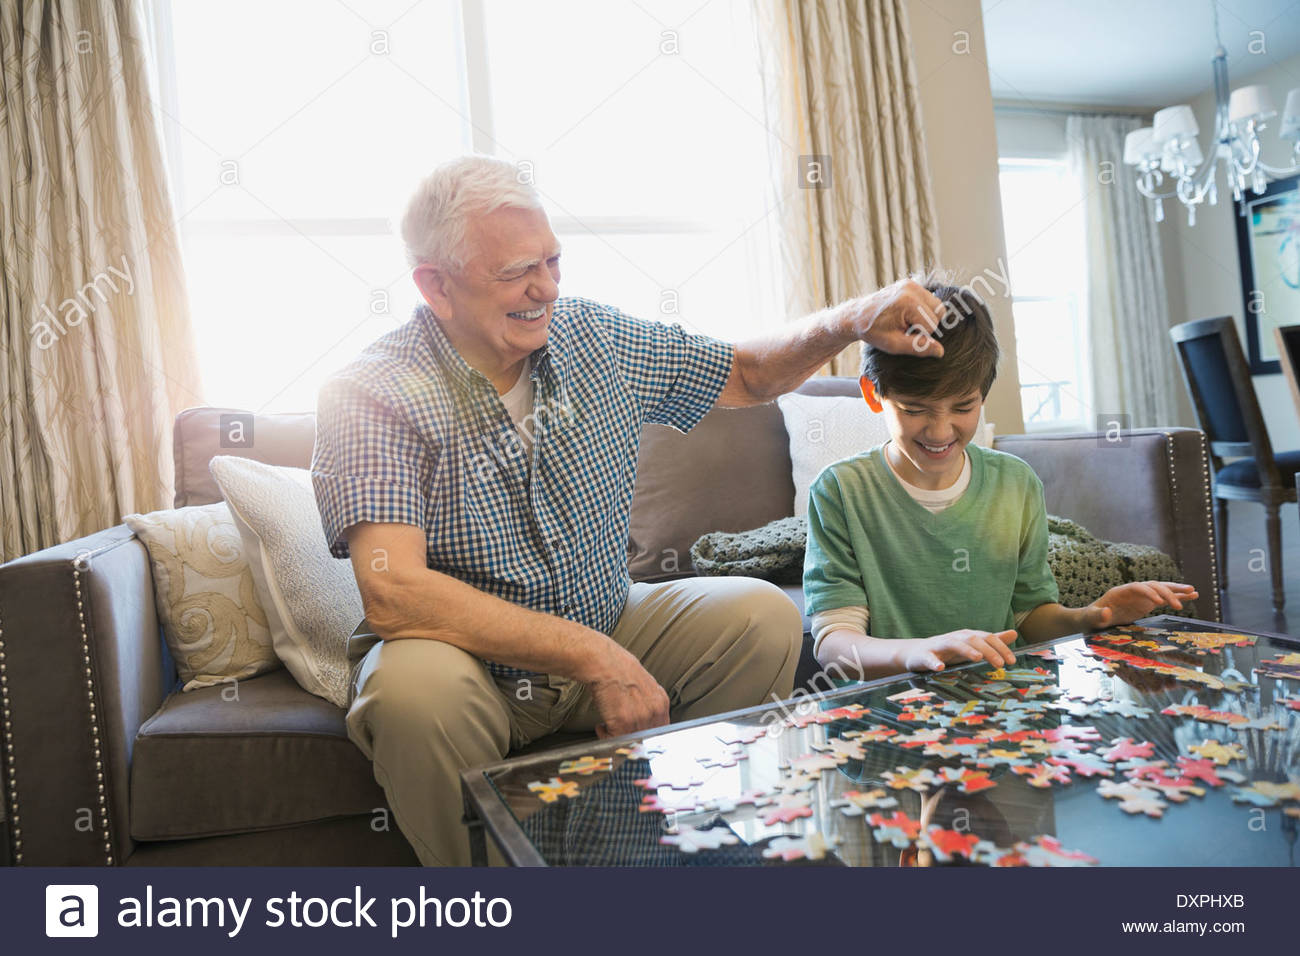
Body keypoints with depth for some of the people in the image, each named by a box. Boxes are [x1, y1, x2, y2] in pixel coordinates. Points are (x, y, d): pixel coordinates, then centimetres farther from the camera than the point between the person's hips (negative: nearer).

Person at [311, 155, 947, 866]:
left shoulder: (592, 338, -1)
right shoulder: (368, 396, -18)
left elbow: (748, 375, 9)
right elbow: (393, 592, -30)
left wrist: (853, 320, -10)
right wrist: (594, 657, -32)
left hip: (603, 633, 5)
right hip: (473, 657, -4)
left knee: (764, 616, -13)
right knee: (419, 688, -36)